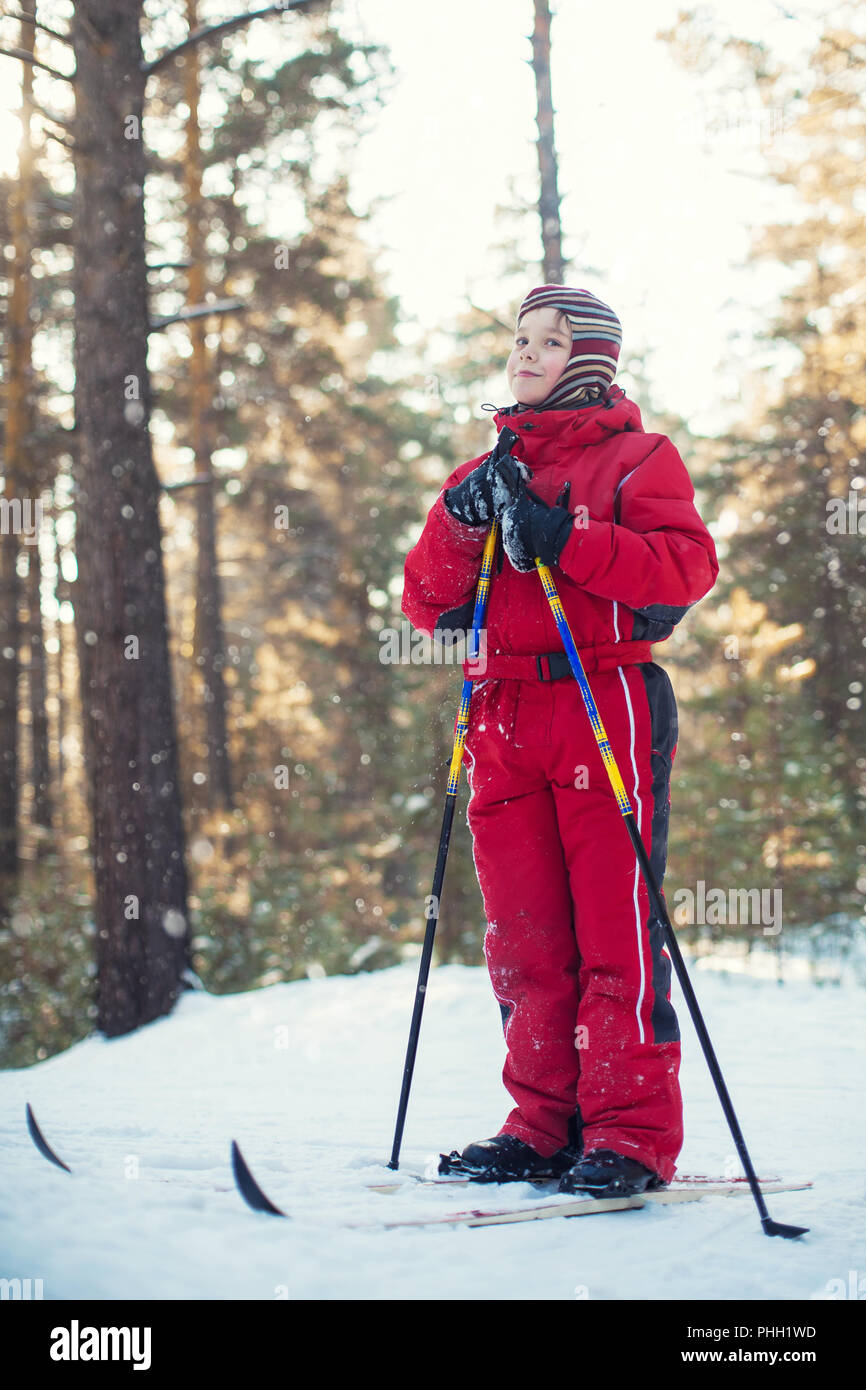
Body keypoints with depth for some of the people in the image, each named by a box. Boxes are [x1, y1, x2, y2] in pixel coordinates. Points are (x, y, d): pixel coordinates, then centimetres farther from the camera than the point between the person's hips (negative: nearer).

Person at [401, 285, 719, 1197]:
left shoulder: (637, 458, 7)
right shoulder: (487, 472, 21)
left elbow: (686, 565, -10)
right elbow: (425, 605, 13)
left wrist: (561, 539, -18)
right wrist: (461, 522, -5)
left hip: (607, 702, -5)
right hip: (503, 713, 5)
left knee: (616, 926, -8)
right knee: (523, 935, 4)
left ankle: (631, 1134, -5)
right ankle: (545, 1122, 11)